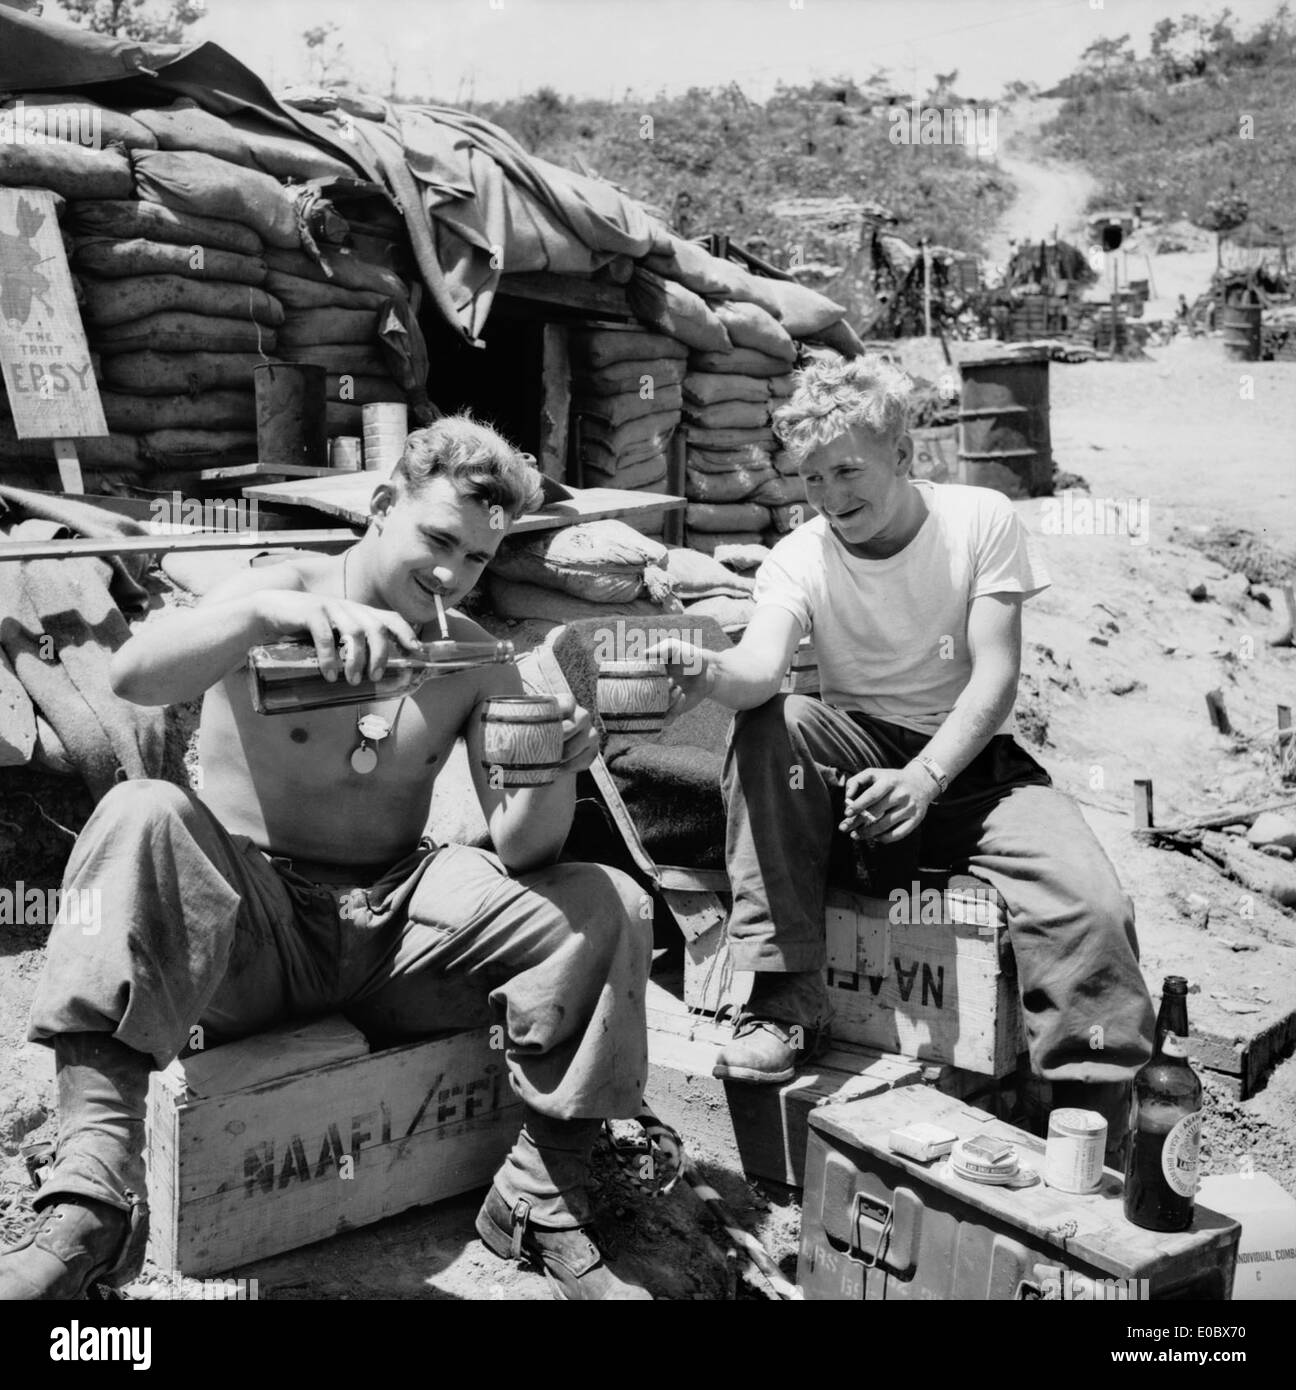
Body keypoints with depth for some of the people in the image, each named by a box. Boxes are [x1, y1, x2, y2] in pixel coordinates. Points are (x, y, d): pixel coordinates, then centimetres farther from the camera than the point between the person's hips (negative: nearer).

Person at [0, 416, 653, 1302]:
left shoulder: (476, 660, 4)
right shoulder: (281, 593, -6)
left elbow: (519, 849, -3)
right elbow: (132, 675, -26)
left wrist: (552, 778, -27)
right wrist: (272, 610, -45)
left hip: (397, 922, 3)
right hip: (248, 923, -3)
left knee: (612, 908, -15)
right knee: (143, 815, -33)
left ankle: (544, 1199, -3)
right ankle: (92, 1205, -36)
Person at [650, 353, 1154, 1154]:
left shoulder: (981, 522, -8)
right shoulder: (802, 557, -7)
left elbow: (996, 676, -13)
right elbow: (763, 666, -26)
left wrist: (923, 779, -28)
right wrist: (710, 674, -51)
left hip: (973, 759, -1)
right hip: (858, 758, 1)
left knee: (1093, 907, -27)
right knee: (768, 724, -30)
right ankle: (786, 998, -24)